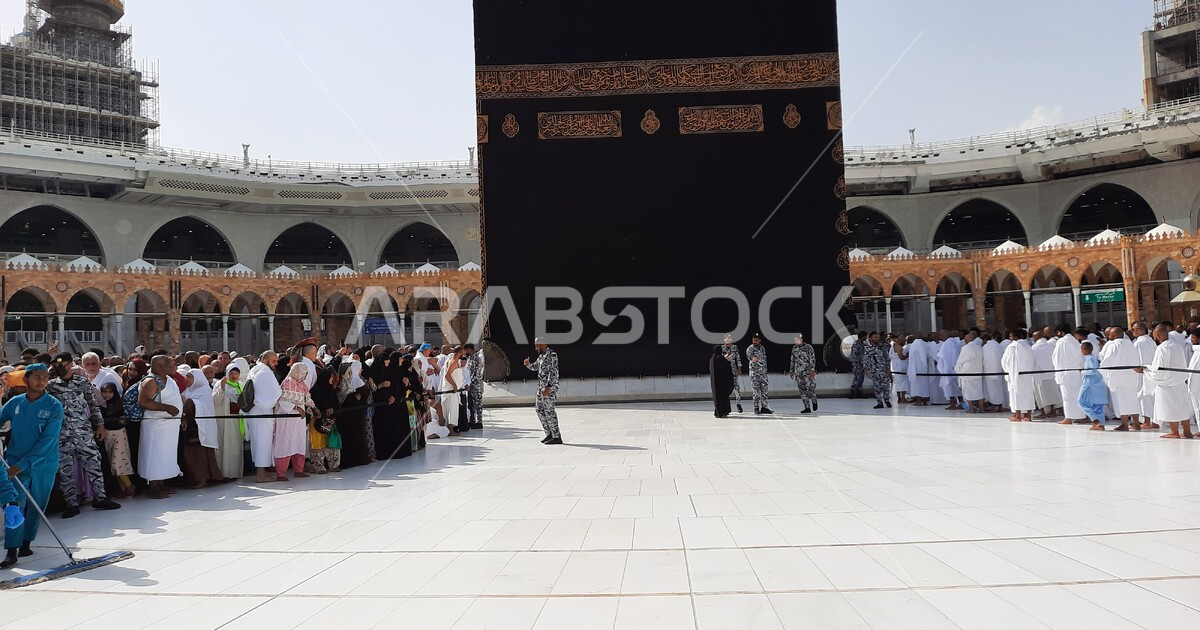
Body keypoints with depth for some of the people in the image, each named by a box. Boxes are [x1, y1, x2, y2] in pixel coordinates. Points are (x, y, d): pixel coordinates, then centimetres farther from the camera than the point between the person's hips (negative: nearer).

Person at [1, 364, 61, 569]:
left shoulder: (54, 406, -9)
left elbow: (48, 440, -14)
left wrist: (23, 464, -20)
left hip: (44, 465, -1)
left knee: (36, 506, 11)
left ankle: (26, 543, 29)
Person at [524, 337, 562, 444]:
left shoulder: (552, 355, -12)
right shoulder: (541, 356, 16)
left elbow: (553, 372, -20)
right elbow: (535, 367, 30)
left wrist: (548, 387, -26)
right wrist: (528, 364, 7)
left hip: (550, 388, -10)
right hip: (541, 387, 10)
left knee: (549, 411, -10)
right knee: (539, 409, 11)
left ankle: (557, 437, -6)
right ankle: (549, 434, 19)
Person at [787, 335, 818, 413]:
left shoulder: (808, 347, -4)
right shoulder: (794, 348, 12)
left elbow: (812, 359, -8)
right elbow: (793, 360, 20)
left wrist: (812, 370, -16)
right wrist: (791, 370, 19)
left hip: (808, 371, -5)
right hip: (798, 372, 5)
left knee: (810, 388, -9)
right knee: (802, 390, 1)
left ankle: (814, 401, 20)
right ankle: (807, 408, 4)